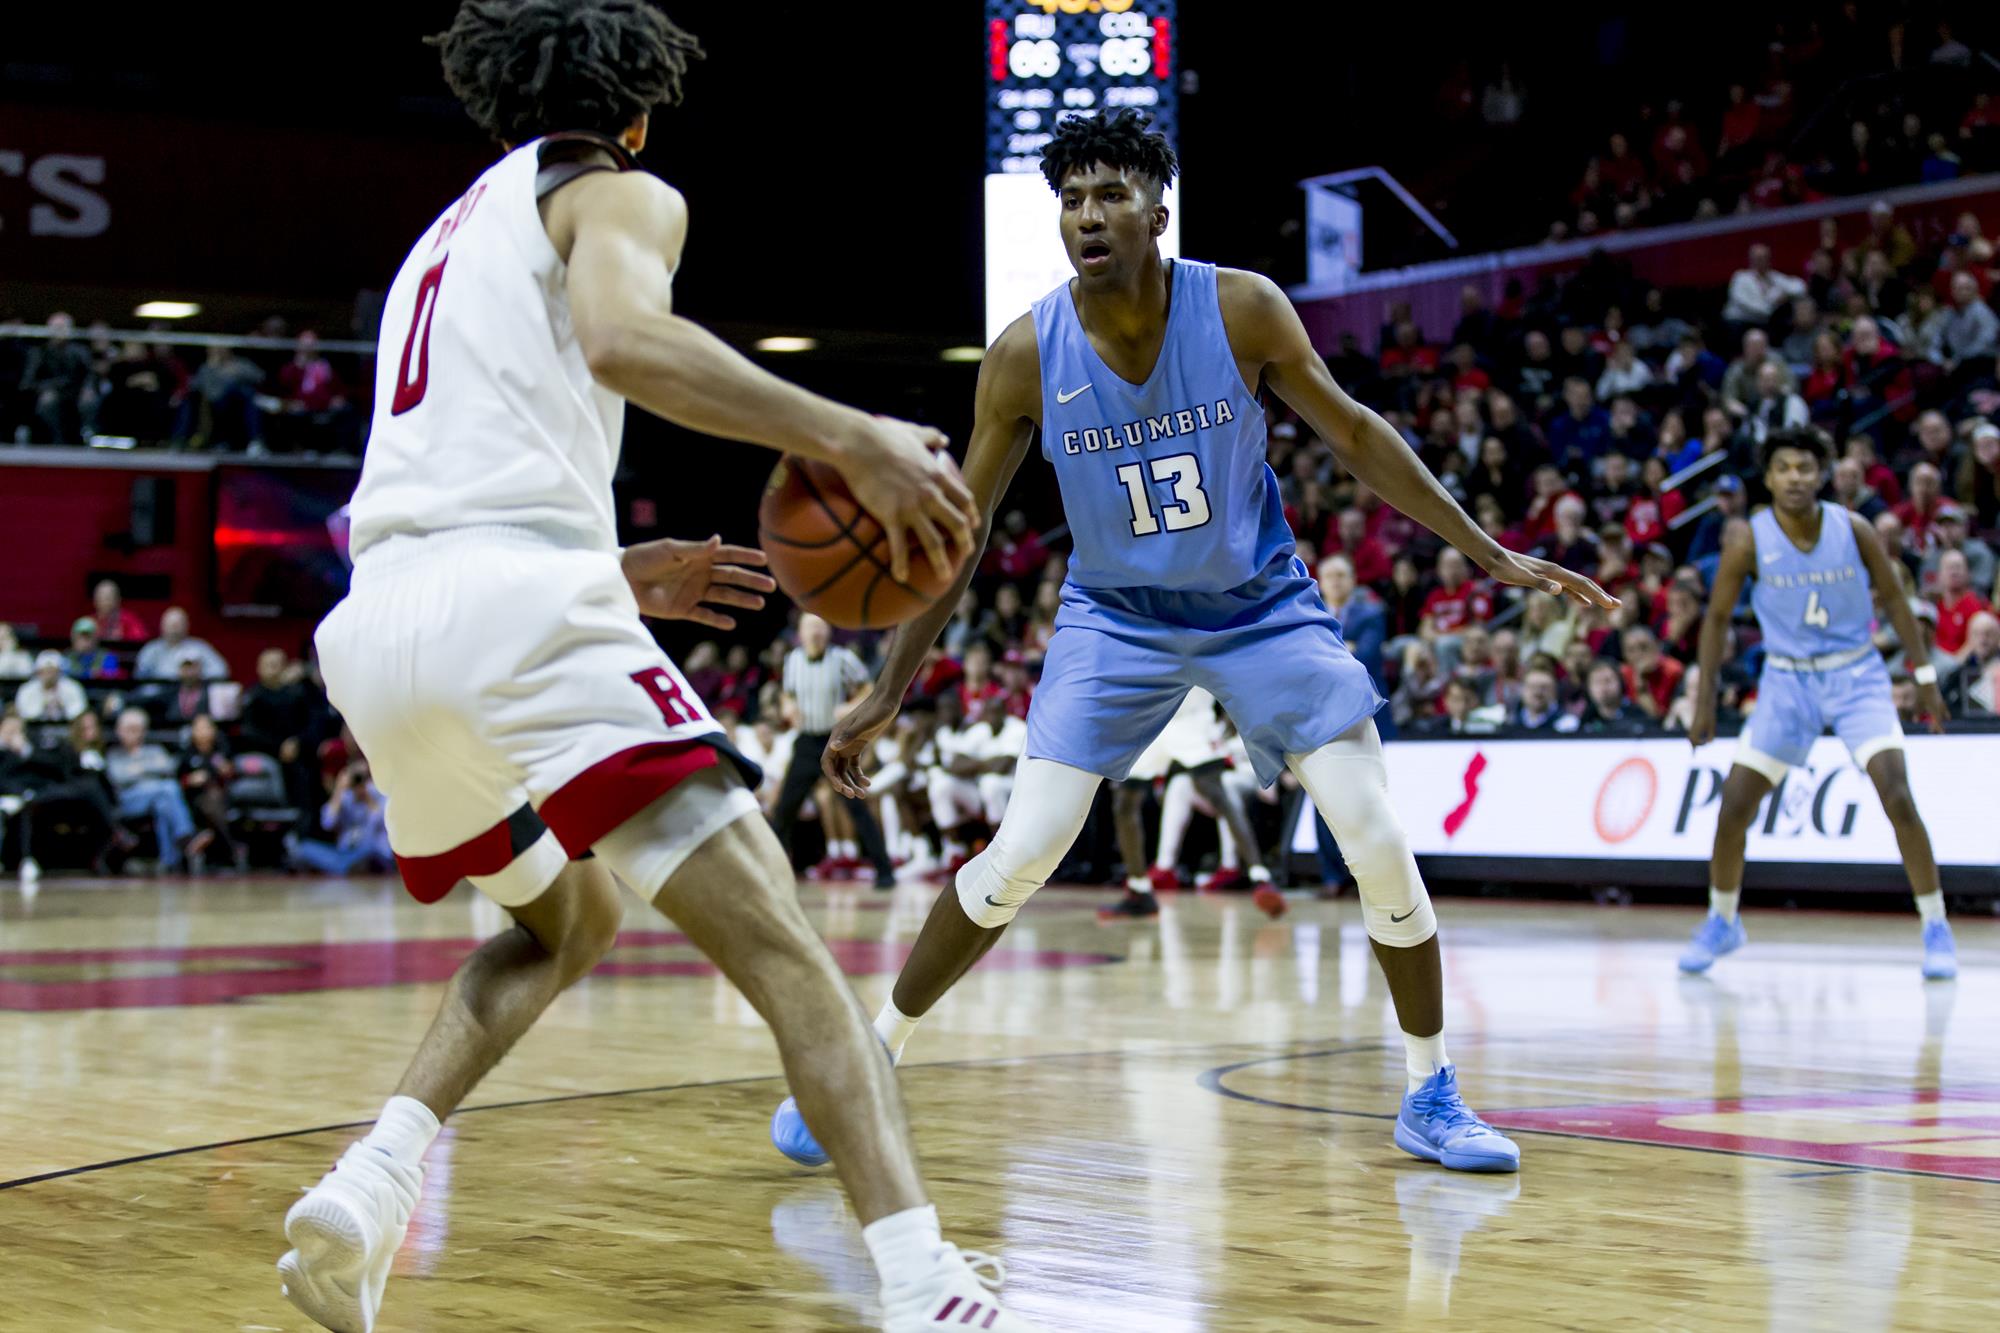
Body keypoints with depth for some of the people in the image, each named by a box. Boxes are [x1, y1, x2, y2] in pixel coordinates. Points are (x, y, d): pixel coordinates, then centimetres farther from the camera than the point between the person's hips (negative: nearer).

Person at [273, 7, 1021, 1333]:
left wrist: (617, 575, 35)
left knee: (567, 918, 29)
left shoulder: (447, 240, 33)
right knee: (781, 947, -10)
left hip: (376, 628, 7)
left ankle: (377, 1175, 7)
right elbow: (623, 337, -16)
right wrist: (854, 437, -18)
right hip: (517, 603, -7)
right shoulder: (617, 193, 10)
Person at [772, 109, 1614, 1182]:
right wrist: (885, 694, -9)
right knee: (1018, 859, -10)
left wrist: (1491, 554, -5)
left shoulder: (1241, 309, -18)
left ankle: (1430, 1095, 10)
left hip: (1261, 608, 0)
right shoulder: (1027, 355, -17)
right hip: (1117, 617, 0)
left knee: (1379, 845, -10)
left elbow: (1354, 434, -5)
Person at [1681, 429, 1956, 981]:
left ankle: (1936, 929, -5)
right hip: (1786, 680, 1)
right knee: (1733, 806, -3)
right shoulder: (1748, 541, -12)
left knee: (1898, 797, -17)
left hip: (1856, 674, -1)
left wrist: (1925, 674, 1)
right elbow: (1717, 618, -1)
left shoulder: (1852, 529, -11)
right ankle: (1721, 922, 21)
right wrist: (1705, 701, -3)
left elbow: (1893, 597, 2)